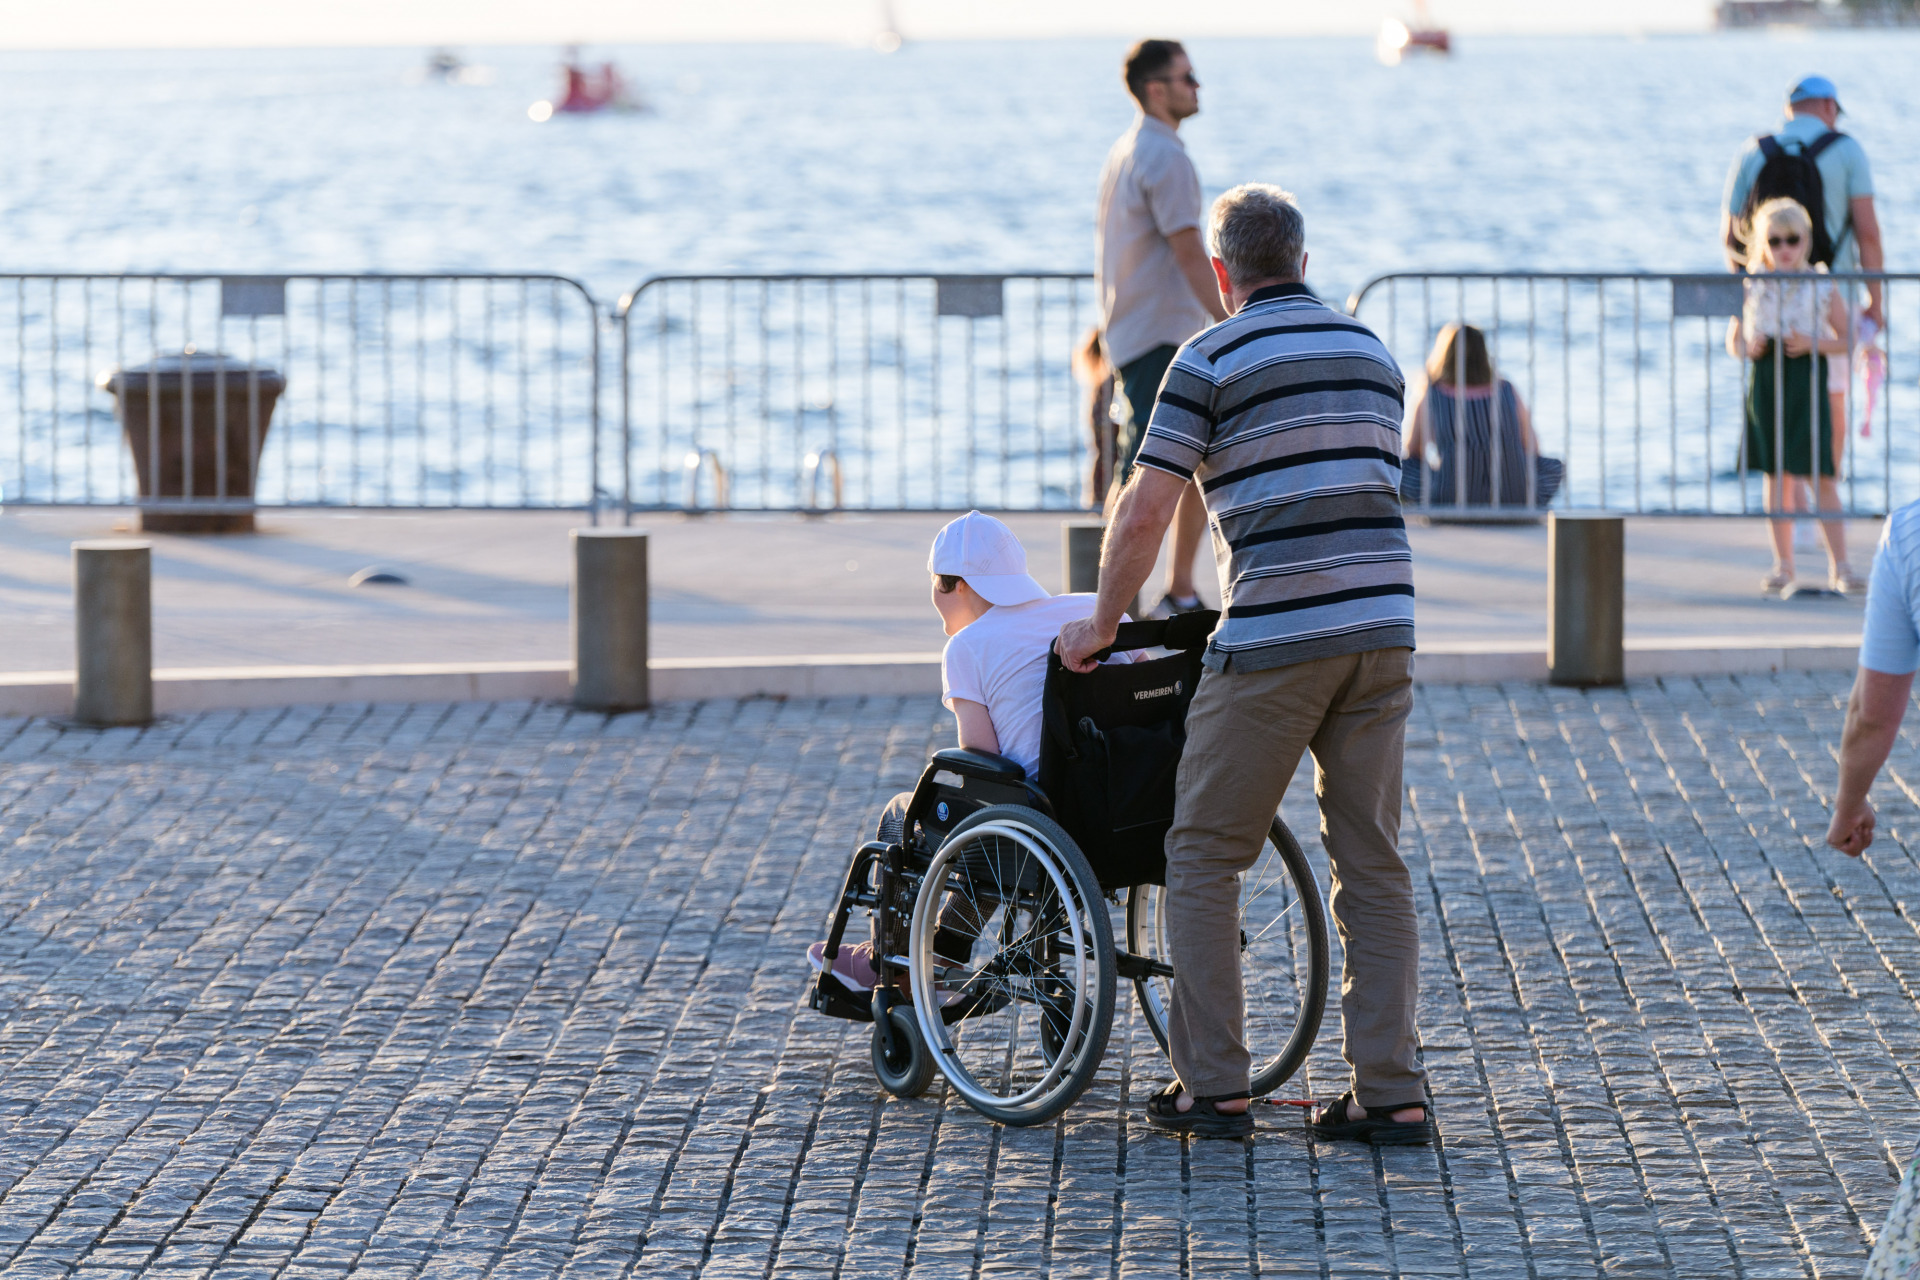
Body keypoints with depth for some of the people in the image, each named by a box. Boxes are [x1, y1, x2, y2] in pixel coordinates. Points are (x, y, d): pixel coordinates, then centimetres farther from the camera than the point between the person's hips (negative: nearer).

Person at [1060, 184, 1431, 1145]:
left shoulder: (1213, 361, -2)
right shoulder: (1372, 353, 17)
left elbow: (1146, 506, -6)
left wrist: (1103, 622, 7)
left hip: (1275, 640, -6)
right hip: (1383, 630, 6)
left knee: (1204, 854, 6)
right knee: (1372, 863, 8)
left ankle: (1213, 1087, 5)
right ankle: (1391, 1094, 3)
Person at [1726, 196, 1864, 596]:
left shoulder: (1822, 287, -2)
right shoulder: (1752, 289, 3)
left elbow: (1847, 338, 1)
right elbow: (1733, 340, 11)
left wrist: (1813, 343, -16)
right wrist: (1748, 348, -12)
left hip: (1808, 383, -2)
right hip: (1765, 381, 2)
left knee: (1821, 478, -5)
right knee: (1775, 477, 8)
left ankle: (1839, 566, 0)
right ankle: (1783, 564, 18)